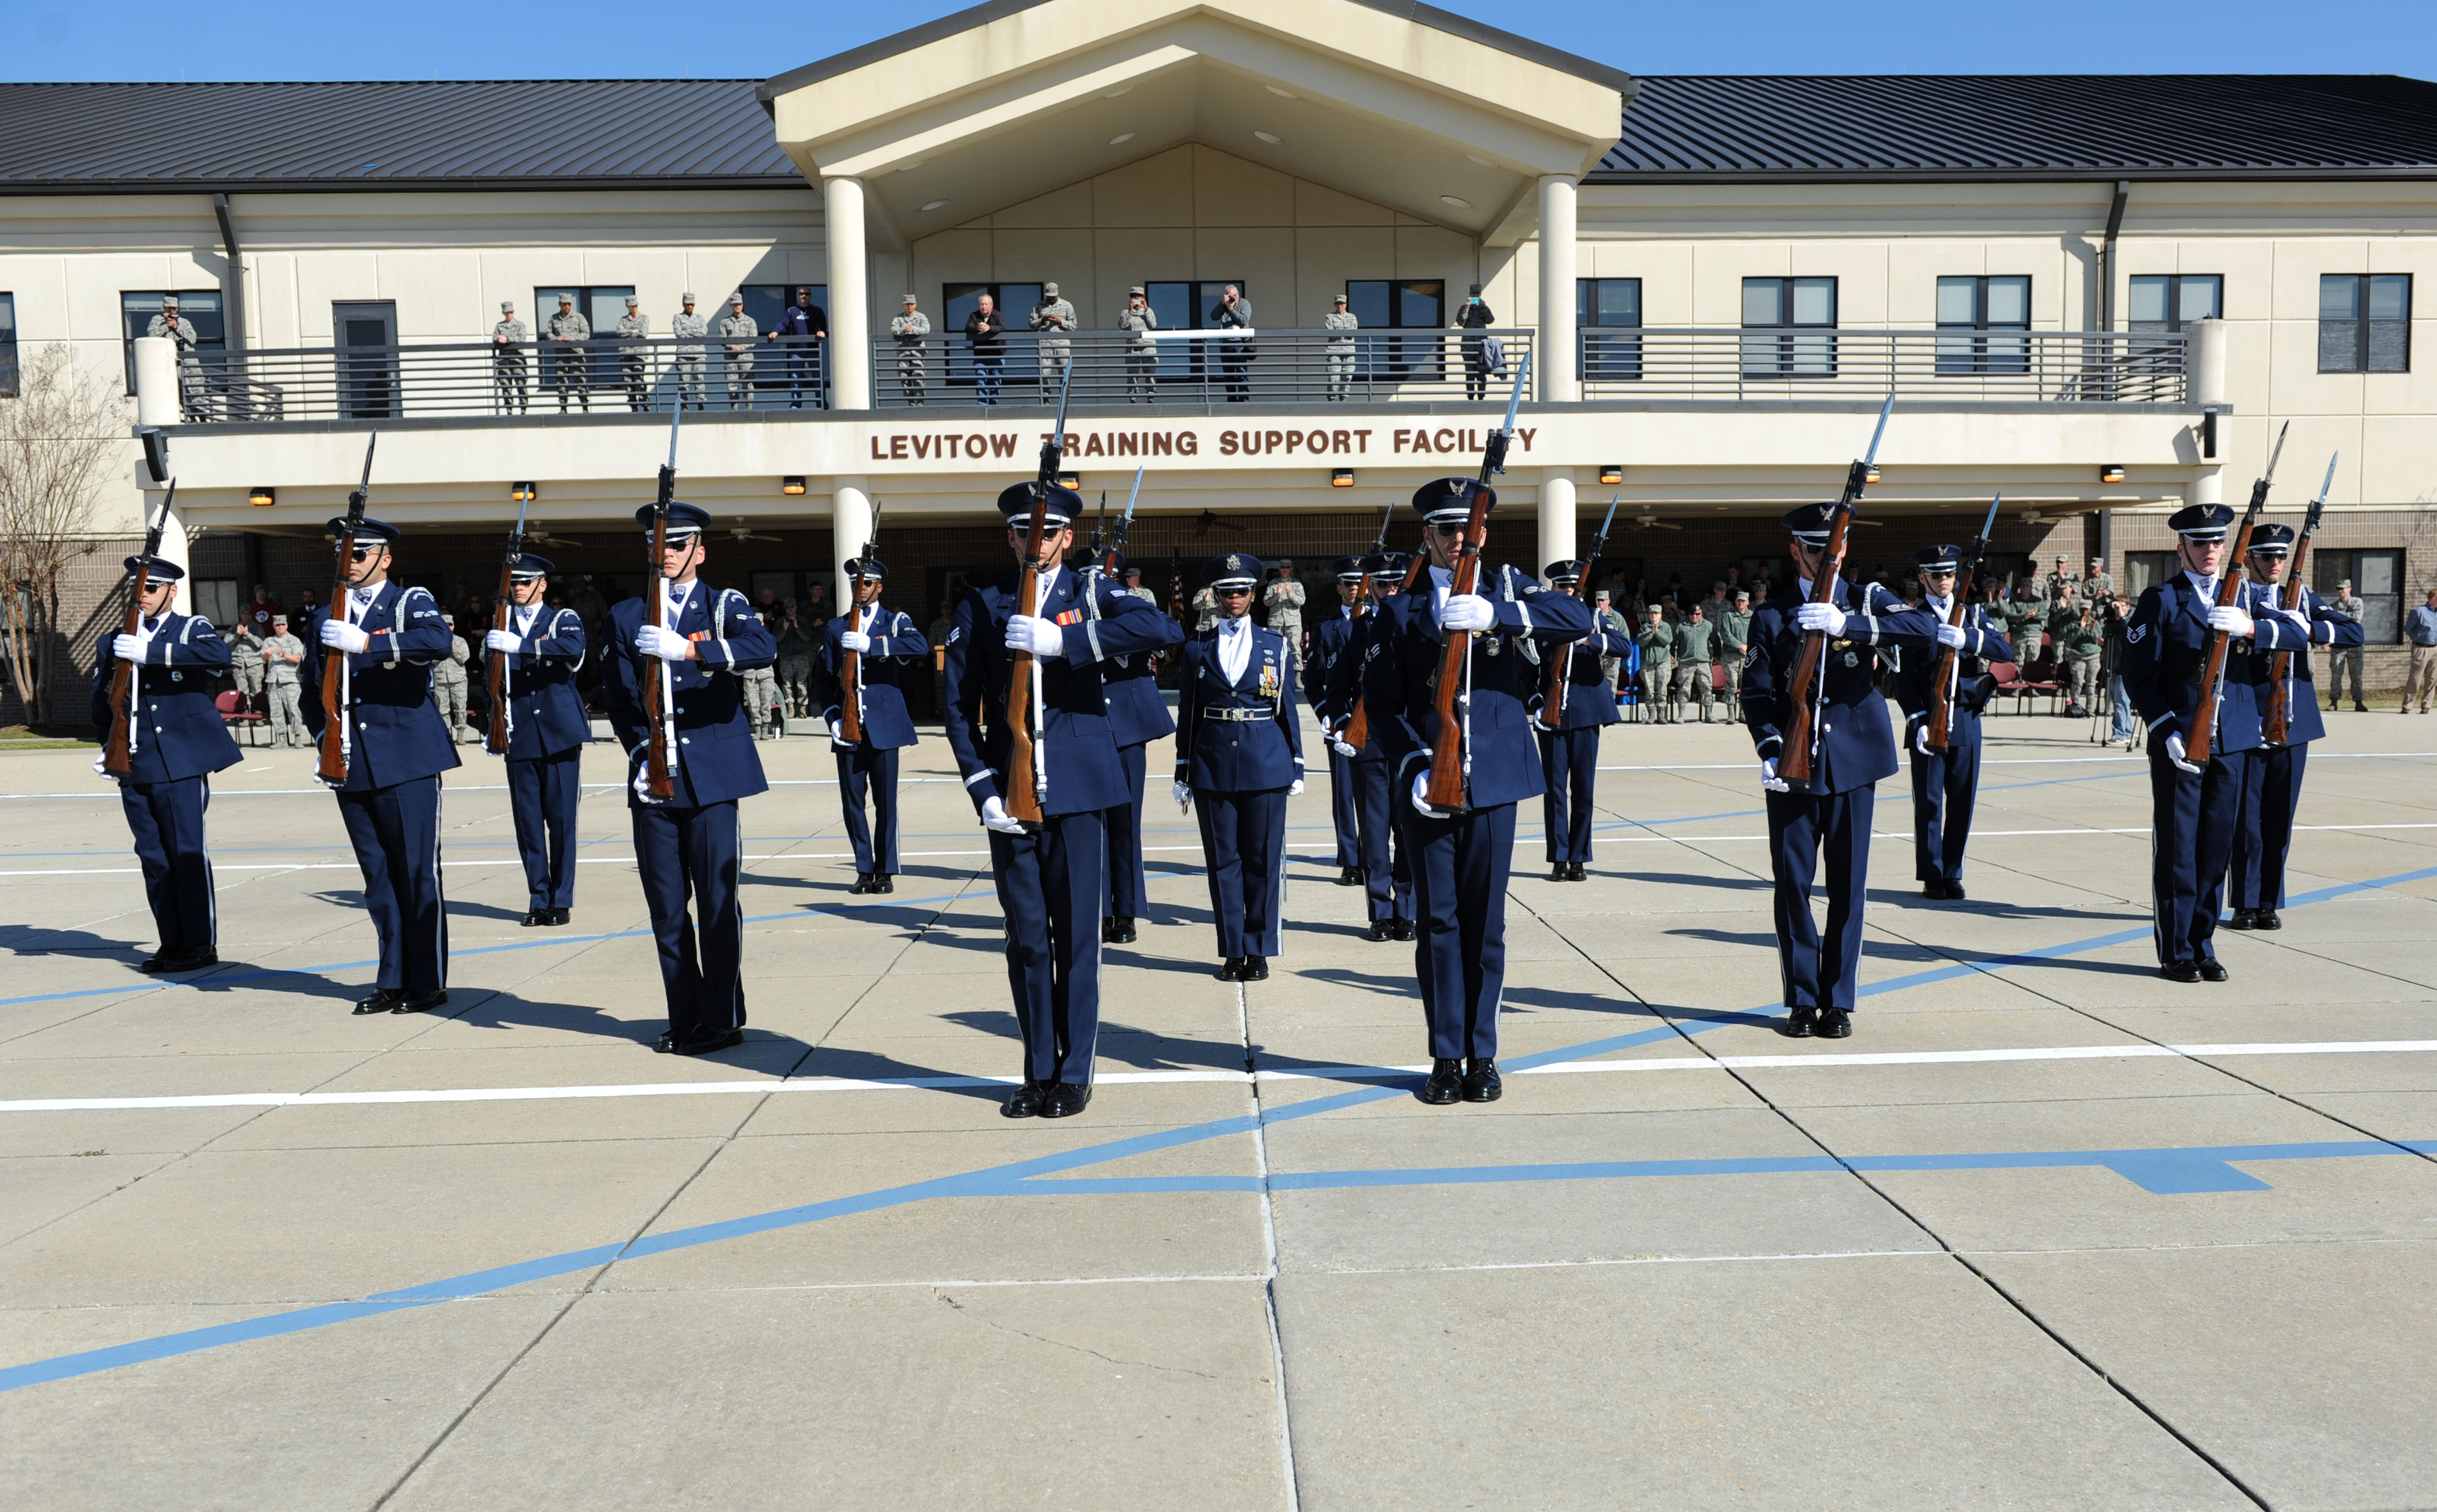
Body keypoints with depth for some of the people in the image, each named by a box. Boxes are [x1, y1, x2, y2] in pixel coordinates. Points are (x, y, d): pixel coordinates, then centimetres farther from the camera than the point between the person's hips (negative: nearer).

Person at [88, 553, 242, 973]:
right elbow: (102, 702, 22)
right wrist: (107, 749, 12)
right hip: (135, 766, 5)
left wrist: (150, 652, -27)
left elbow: (219, 654, -23)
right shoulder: (115, 642, 16)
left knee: (187, 852, -5)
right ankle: (172, 944, 15)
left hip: (182, 761, -5)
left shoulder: (191, 629, 1)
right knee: (153, 856, 7)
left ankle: (201, 945, 3)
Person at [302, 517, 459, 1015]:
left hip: (408, 759, -5)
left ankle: (429, 983, 6)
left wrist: (366, 643, -30)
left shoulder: (412, 603, 0)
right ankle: (393, 980, 17)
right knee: (378, 874, 9)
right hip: (353, 765, 5)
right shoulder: (324, 619, 17)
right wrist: (326, 737, 4)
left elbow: (437, 642, -23)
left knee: (417, 872, -3)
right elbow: (312, 690, 22)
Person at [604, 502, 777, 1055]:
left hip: (714, 775, -3)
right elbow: (621, 699, 9)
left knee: (718, 900, -4)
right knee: (666, 905, 5)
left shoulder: (725, 606, 4)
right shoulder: (626, 616, 13)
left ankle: (722, 1019, 6)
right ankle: (684, 1019, 15)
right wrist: (643, 752, -7)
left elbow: (764, 648, -18)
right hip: (654, 780, 3)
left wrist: (688, 649, -30)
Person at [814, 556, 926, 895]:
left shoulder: (896, 621, 6)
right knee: (852, 801, 3)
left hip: (884, 725, -2)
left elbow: (921, 648, -17)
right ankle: (864, 870, 14)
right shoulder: (835, 628, 14)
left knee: (885, 801, -1)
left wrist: (871, 645, -25)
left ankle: (885, 871, 9)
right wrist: (832, 716, -5)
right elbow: (823, 678, 11)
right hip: (848, 728, 3)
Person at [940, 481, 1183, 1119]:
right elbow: (958, 707, 6)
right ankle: (1038, 1072, 19)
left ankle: (1074, 1073, 14)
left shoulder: (1092, 597, 5)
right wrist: (984, 792, -5)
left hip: (1077, 790, -1)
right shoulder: (980, 608, 9)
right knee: (1026, 938, 7)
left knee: (1076, 934, 2)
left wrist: (1063, 641, -24)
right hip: (1011, 796, 2)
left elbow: (1161, 628, -16)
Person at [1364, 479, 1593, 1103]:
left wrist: (1495, 614, -24)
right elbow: (1381, 700, 3)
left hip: (1493, 779, 0)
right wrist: (1413, 764, -12)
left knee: (1485, 922, 5)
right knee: (1438, 922, 3)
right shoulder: (1401, 608, 9)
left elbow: (1578, 619, -10)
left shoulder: (1508, 588, 8)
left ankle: (1483, 1056, 16)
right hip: (1425, 785, 0)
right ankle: (1446, 1058, 13)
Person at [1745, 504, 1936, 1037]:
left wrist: (1847, 622, -26)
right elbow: (1757, 693, 1)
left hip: (1853, 762, 0)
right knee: (1792, 882, 0)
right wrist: (1769, 751, -15)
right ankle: (1802, 1001, 12)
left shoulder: (1866, 600, 7)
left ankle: (1839, 1001, 15)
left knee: (1848, 883, 4)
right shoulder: (1772, 615, 6)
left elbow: (1923, 627, -13)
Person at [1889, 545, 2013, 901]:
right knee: (1928, 802, 0)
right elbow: (1903, 680, -3)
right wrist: (1918, 722, -13)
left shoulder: (1975, 614, 12)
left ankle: (1952, 874, 16)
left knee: (1962, 801, 5)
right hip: (1927, 722, -3)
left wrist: (1966, 639, -20)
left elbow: (2005, 652, -4)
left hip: (1966, 722, 3)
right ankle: (1932, 877, 8)